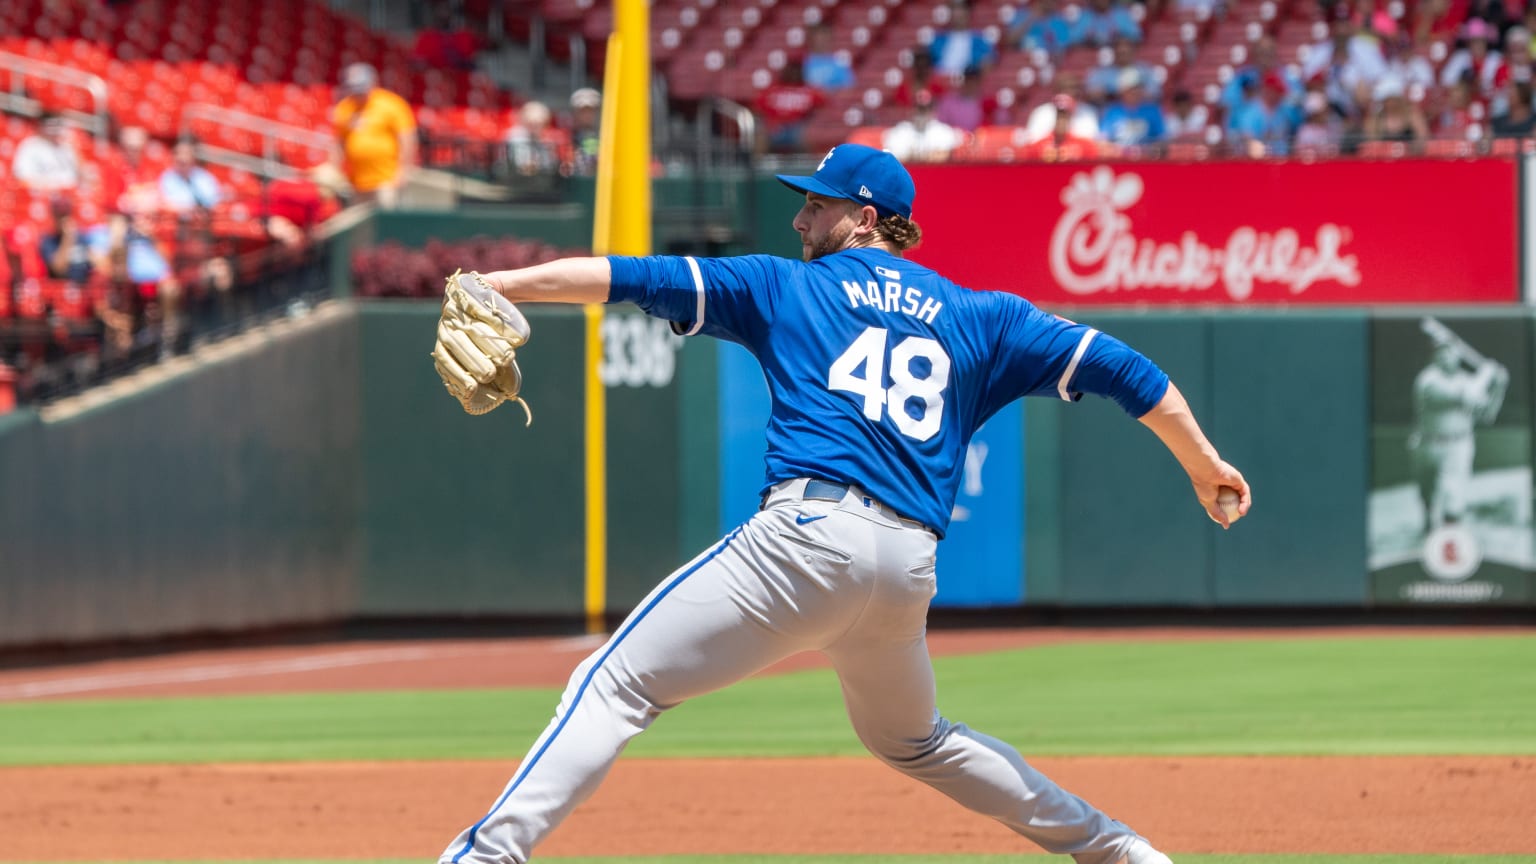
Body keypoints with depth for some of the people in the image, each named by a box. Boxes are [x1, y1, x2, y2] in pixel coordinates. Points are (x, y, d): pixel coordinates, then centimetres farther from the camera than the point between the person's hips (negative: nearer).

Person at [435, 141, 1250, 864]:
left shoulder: (786, 287, 14)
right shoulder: (976, 319, 23)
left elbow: (634, 278, 7)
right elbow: (1114, 366, 20)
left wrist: (494, 285, 4)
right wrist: (1204, 468, 28)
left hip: (809, 534, -6)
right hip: (911, 565, 6)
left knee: (615, 685, -8)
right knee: (914, 742, 31)